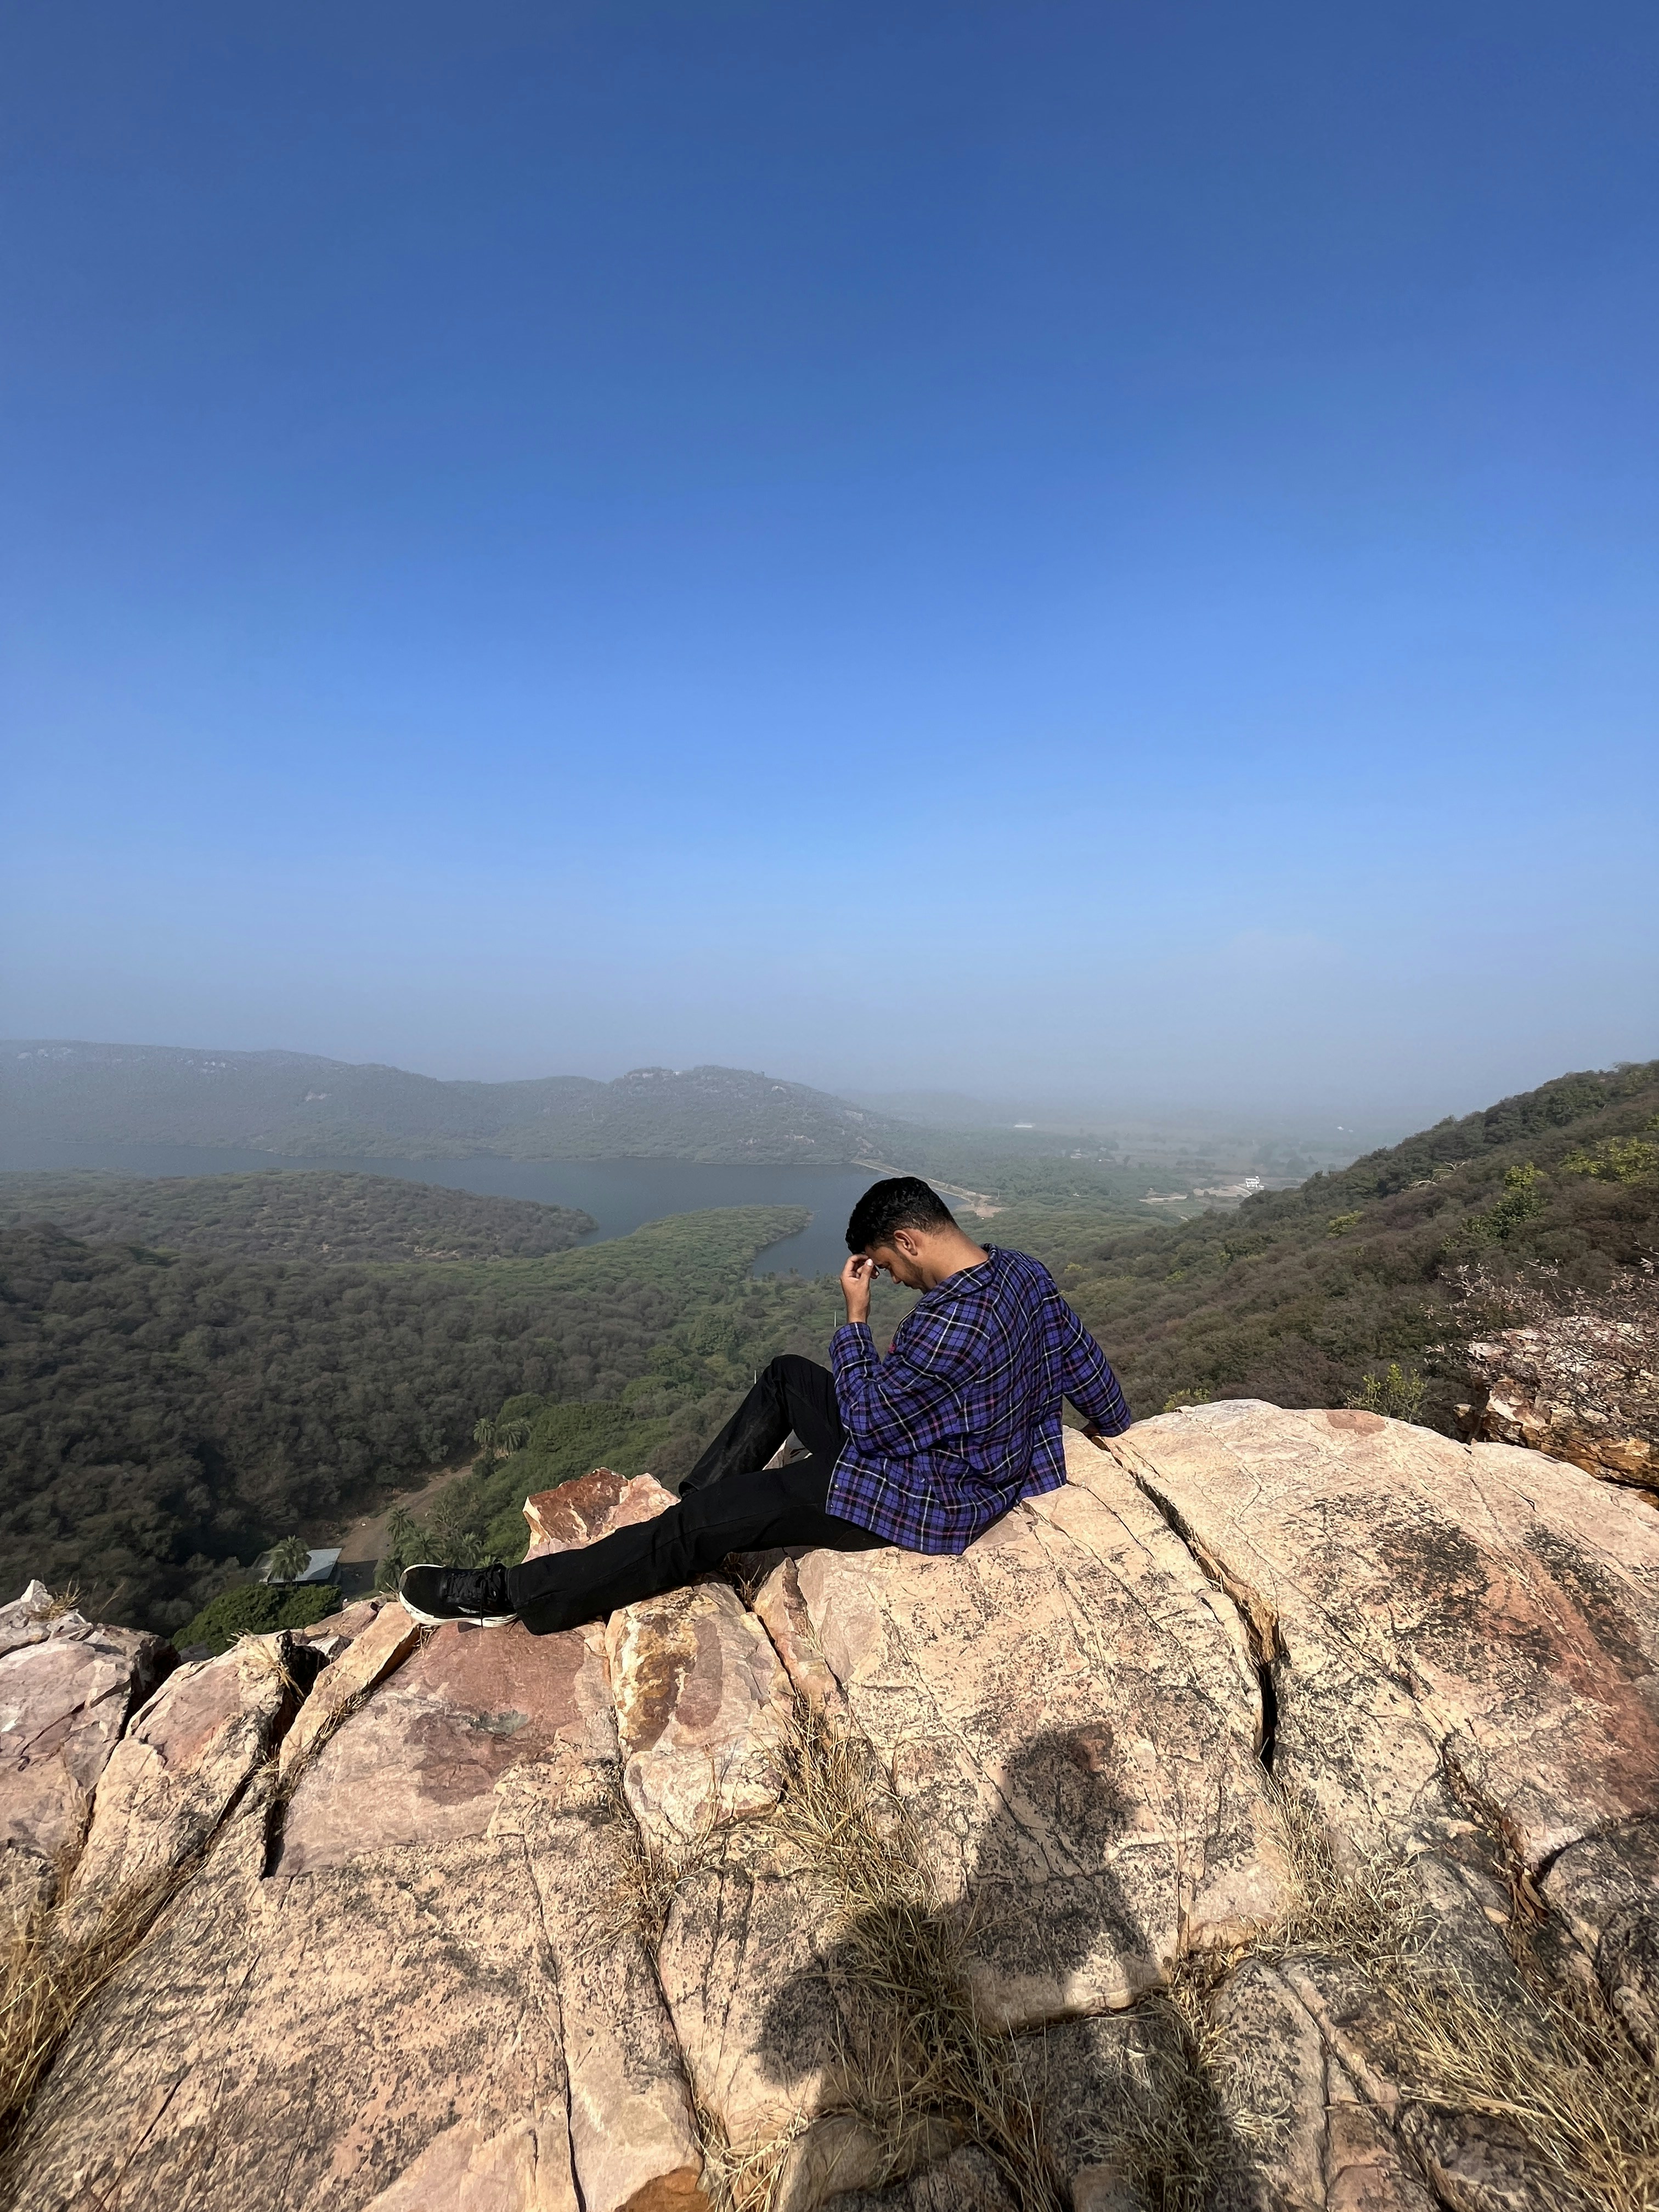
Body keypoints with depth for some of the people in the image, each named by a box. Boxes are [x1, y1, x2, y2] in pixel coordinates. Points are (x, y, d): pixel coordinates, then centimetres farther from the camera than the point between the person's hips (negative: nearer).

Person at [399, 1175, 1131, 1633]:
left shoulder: (947, 1323, -35)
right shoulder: (1024, 1271, -7)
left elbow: (867, 1421, -23)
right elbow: (1081, 1356, 8)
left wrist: (855, 1316, -16)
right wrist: (1109, 1423, 27)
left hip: (925, 1500, -9)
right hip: (979, 1457, 10)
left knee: (703, 1523, -10)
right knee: (785, 1377, 18)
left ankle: (509, 1595, 0)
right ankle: (682, 1509, 27)